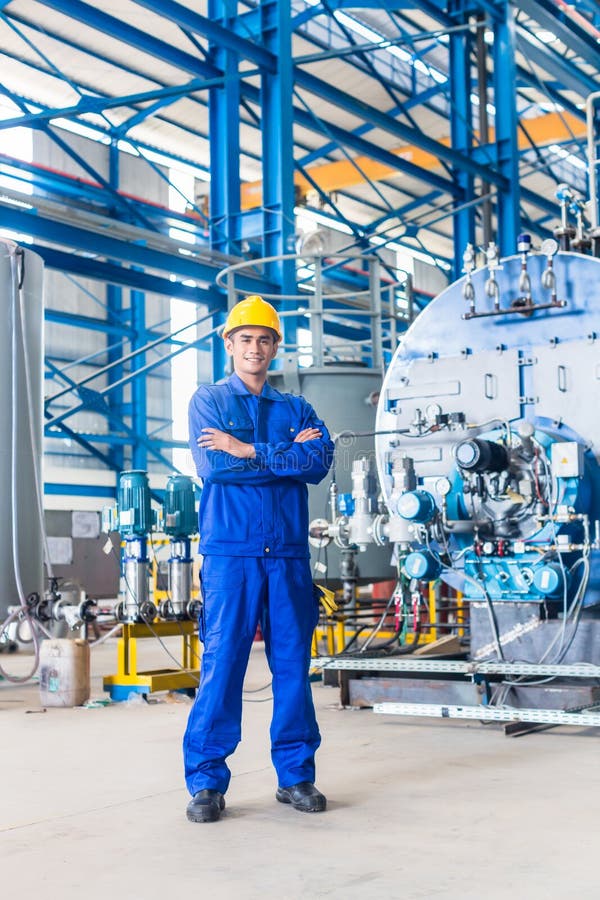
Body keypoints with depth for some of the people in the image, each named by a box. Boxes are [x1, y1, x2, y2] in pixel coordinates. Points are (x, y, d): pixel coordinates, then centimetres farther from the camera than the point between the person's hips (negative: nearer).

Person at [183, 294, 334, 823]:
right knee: (222, 662, -5)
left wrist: (247, 451, -11)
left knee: (293, 662, 4)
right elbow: (212, 466, -8)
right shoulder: (208, 401, 9)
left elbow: (321, 462, -4)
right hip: (230, 551, -3)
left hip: (289, 552, 3)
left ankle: (296, 774, 13)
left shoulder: (297, 410, 16)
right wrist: (288, 453, -3)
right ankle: (207, 782, 3)